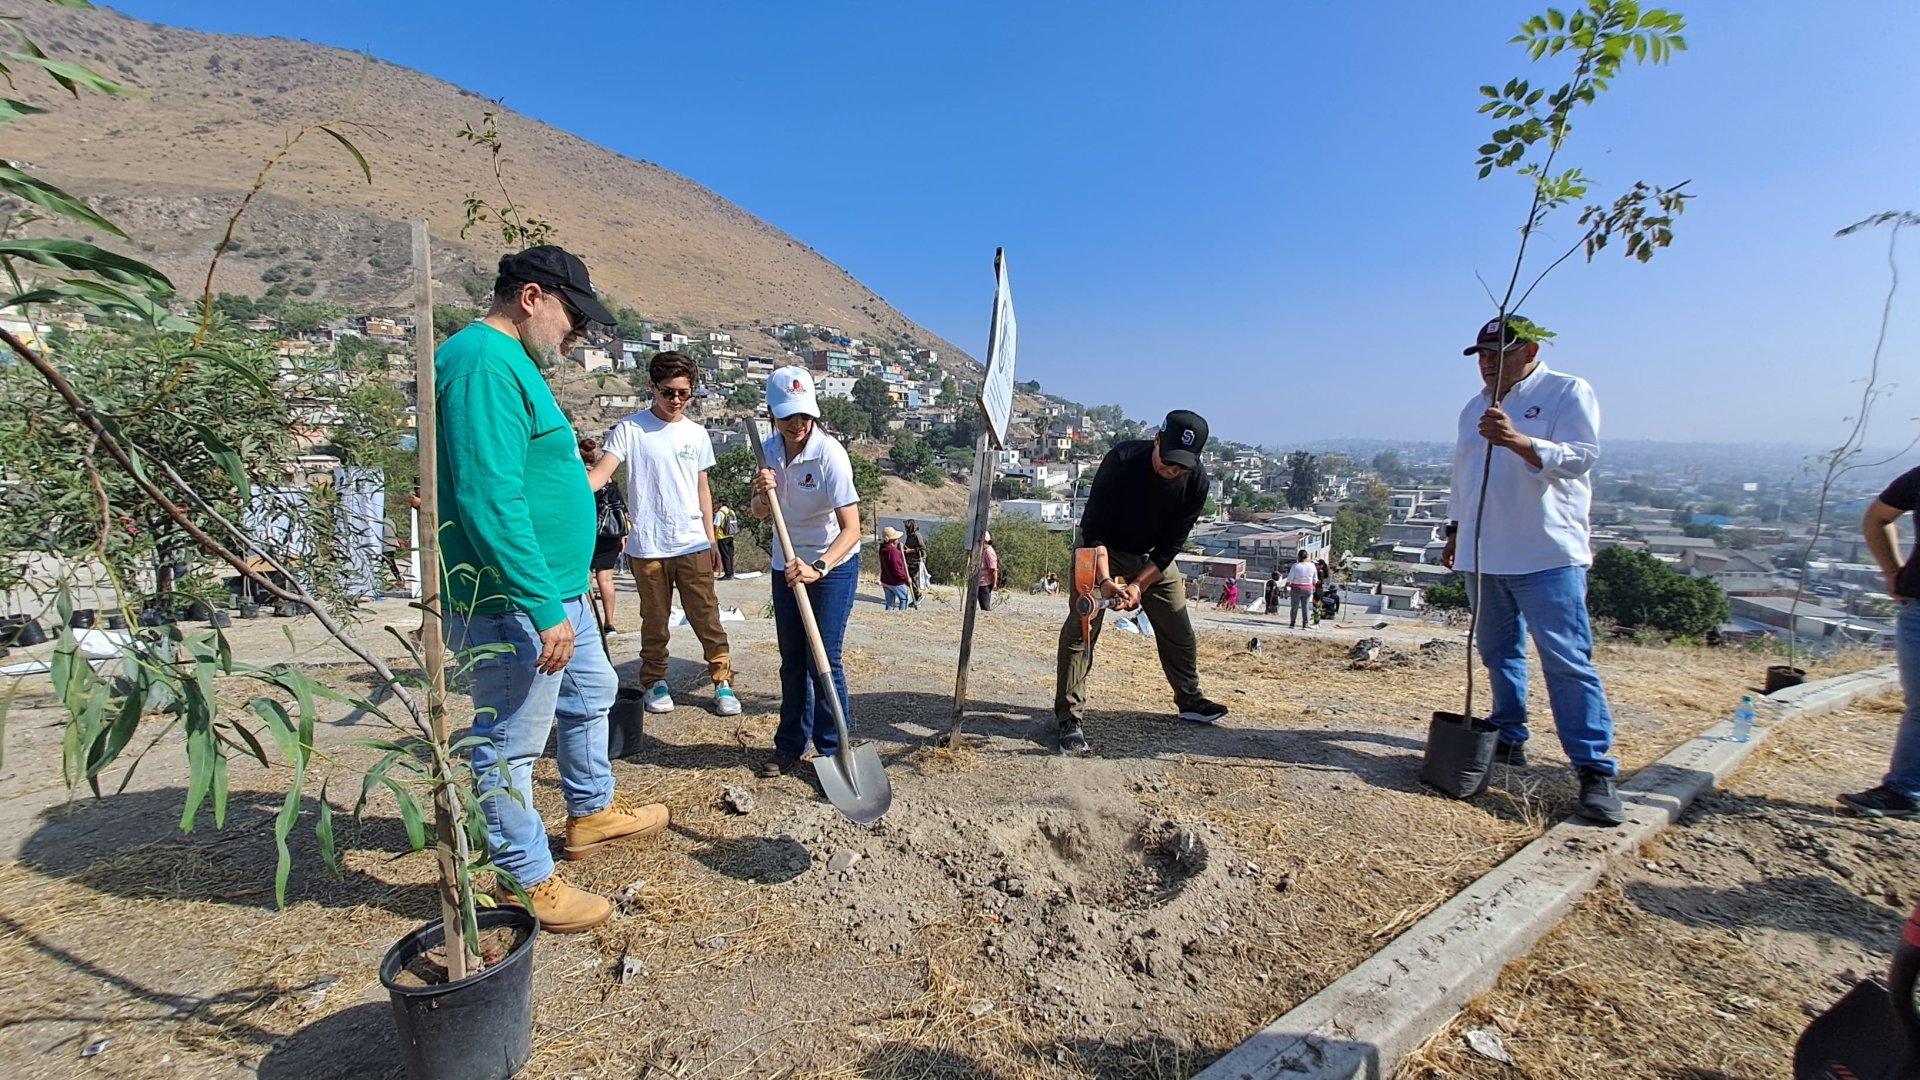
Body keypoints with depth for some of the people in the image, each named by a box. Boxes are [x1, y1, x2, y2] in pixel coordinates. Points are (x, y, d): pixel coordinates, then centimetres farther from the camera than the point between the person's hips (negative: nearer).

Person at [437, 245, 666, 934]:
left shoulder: (510, 363, 15)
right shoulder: (485, 362, -19)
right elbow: (490, 501, -28)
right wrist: (543, 608, -26)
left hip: (556, 591, 11)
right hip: (515, 602, -11)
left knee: (591, 695, 25)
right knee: (509, 744, 4)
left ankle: (592, 812, 44)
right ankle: (527, 882, 19)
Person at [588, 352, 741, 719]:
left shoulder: (697, 434, 8)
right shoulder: (630, 429, -3)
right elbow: (601, 473, -13)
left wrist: (711, 539, 13)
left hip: (693, 545, 2)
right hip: (647, 547, -2)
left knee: (707, 618, 3)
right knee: (654, 620, 11)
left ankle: (722, 681, 13)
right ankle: (655, 682, 27)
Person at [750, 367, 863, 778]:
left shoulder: (830, 453, -23)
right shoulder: (770, 449, -5)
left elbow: (851, 529, -28)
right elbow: (759, 514, 5)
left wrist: (817, 568, -43)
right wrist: (761, 493, -18)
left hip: (833, 564, -5)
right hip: (787, 565, 6)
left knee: (823, 659, -6)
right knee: (792, 660, 12)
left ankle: (833, 749, 9)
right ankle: (790, 745, 26)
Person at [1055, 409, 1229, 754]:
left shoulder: (1196, 482, -20)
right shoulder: (1121, 460, -30)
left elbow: (1172, 545, -15)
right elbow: (1092, 528, -28)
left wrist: (1138, 585, -25)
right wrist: (1106, 580, -39)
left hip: (1153, 558, 4)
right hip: (1103, 552, -4)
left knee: (1179, 629, 9)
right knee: (1081, 626, -17)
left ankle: (1190, 700, 31)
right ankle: (1070, 718, -13)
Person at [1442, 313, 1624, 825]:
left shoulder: (1568, 393, -3)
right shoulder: (1475, 407, 16)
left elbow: (1580, 456, -16)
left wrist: (1519, 441, -30)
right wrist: (1455, 529, 23)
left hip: (1547, 555, -6)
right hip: (1483, 554, 7)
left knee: (1567, 662, -9)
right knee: (1498, 654, 13)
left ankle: (1595, 770, -4)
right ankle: (1508, 740, 25)